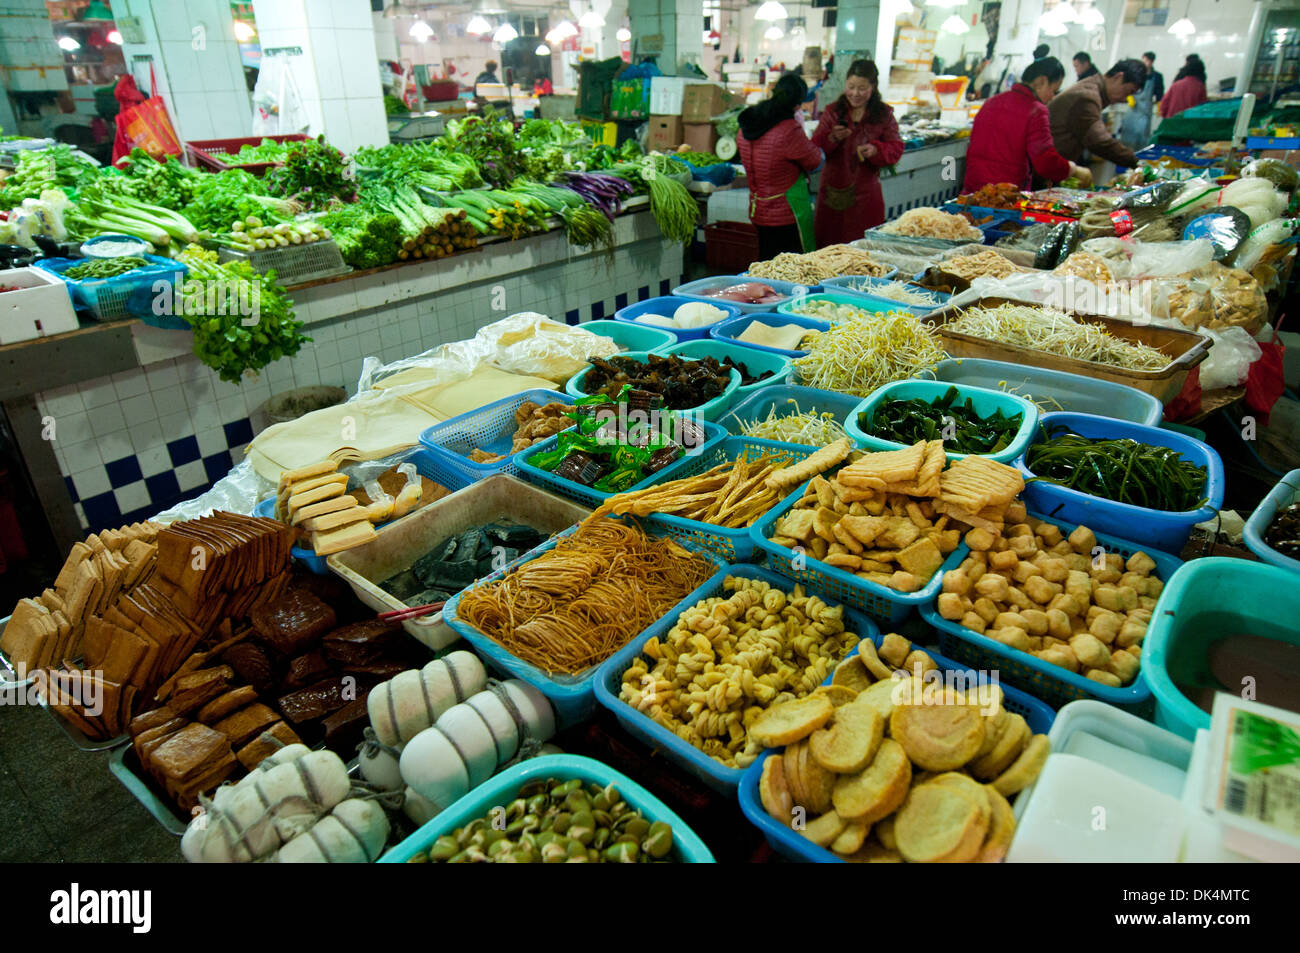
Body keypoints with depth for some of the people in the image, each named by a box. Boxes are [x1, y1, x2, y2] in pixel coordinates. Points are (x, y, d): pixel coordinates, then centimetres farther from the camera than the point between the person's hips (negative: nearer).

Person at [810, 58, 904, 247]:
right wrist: (832, 138, -20)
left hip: (866, 192, 0)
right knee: (828, 244, 4)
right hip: (833, 191, 1)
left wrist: (876, 150, -18)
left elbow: (896, 148, 1)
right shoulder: (833, 111, 6)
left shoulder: (884, 115, 6)